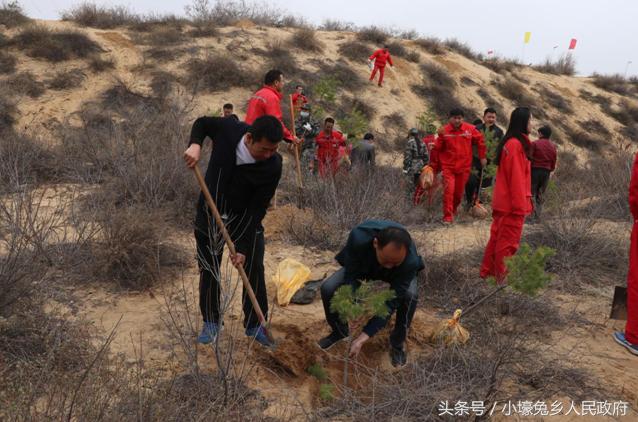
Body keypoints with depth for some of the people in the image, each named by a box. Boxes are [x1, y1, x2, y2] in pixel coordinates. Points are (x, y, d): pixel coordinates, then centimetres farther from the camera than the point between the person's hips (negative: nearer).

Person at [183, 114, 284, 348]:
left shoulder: (273, 166, -26)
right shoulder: (228, 129, -24)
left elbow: (257, 208, -22)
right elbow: (201, 123, -1)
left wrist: (243, 247, -23)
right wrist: (195, 144, -22)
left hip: (245, 217, -1)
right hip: (210, 212, 1)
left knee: (254, 269, 1)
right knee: (208, 270, 9)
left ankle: (255, 324, 20)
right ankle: (211, 322, 27)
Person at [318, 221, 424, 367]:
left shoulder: (411, 261, -42)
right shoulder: (359, 237, -43)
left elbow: (391, 301, -36)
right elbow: (351, 276, -28)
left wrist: (363, 337, -39)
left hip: (398, 273, -1)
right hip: (361, 266, 1)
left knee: (410, 295, -32)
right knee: (328, 289, -20)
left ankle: (397, 344, -5)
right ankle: (340, 331, 10)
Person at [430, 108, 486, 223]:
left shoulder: (470, 129, -2)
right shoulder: (444, 131, -6)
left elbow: (480, 140, 10)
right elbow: (437, 148, -3)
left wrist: (482, 157, 12)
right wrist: (435, 166, -4)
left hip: (464, 167, 2)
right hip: (448, 167, -2)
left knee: (459, 192, 11)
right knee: (448, 190, -13)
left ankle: (453, 210, 37)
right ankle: (448, 216, -7)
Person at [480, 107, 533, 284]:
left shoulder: (509, 143, 12)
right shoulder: (516, 145, -17)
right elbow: (516, 178, -20)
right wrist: (520, 205, -18)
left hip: (502, 202, 9)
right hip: (512, 203, -9)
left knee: (498, 238, 16)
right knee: (508, 242, 0)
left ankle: (487, 272, 25)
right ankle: (502, 279, 9)